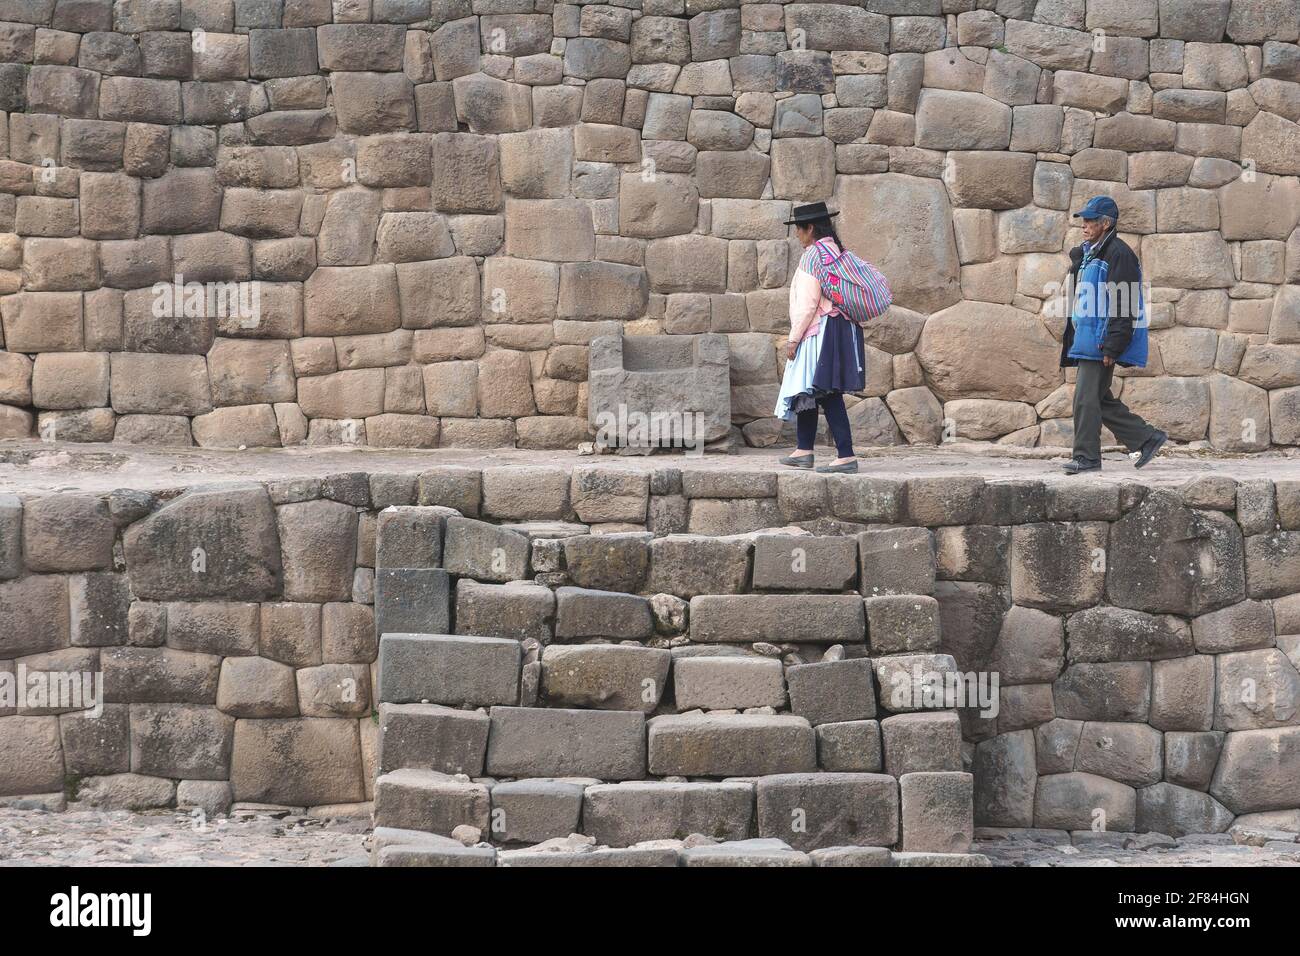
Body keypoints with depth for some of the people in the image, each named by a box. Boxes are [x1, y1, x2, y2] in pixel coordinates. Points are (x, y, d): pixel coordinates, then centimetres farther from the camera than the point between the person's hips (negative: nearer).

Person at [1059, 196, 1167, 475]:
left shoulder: (1118, 254, -12)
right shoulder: (1087, 254, 19)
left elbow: (1123, 305, -18)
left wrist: (1112, 347, -21)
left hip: (1100, 341, -10)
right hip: (1086, 341, 10)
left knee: (1086, 398, -10)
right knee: (1100, 399, 11)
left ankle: (1086, 457, -5)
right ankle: (1147, 438, 19)